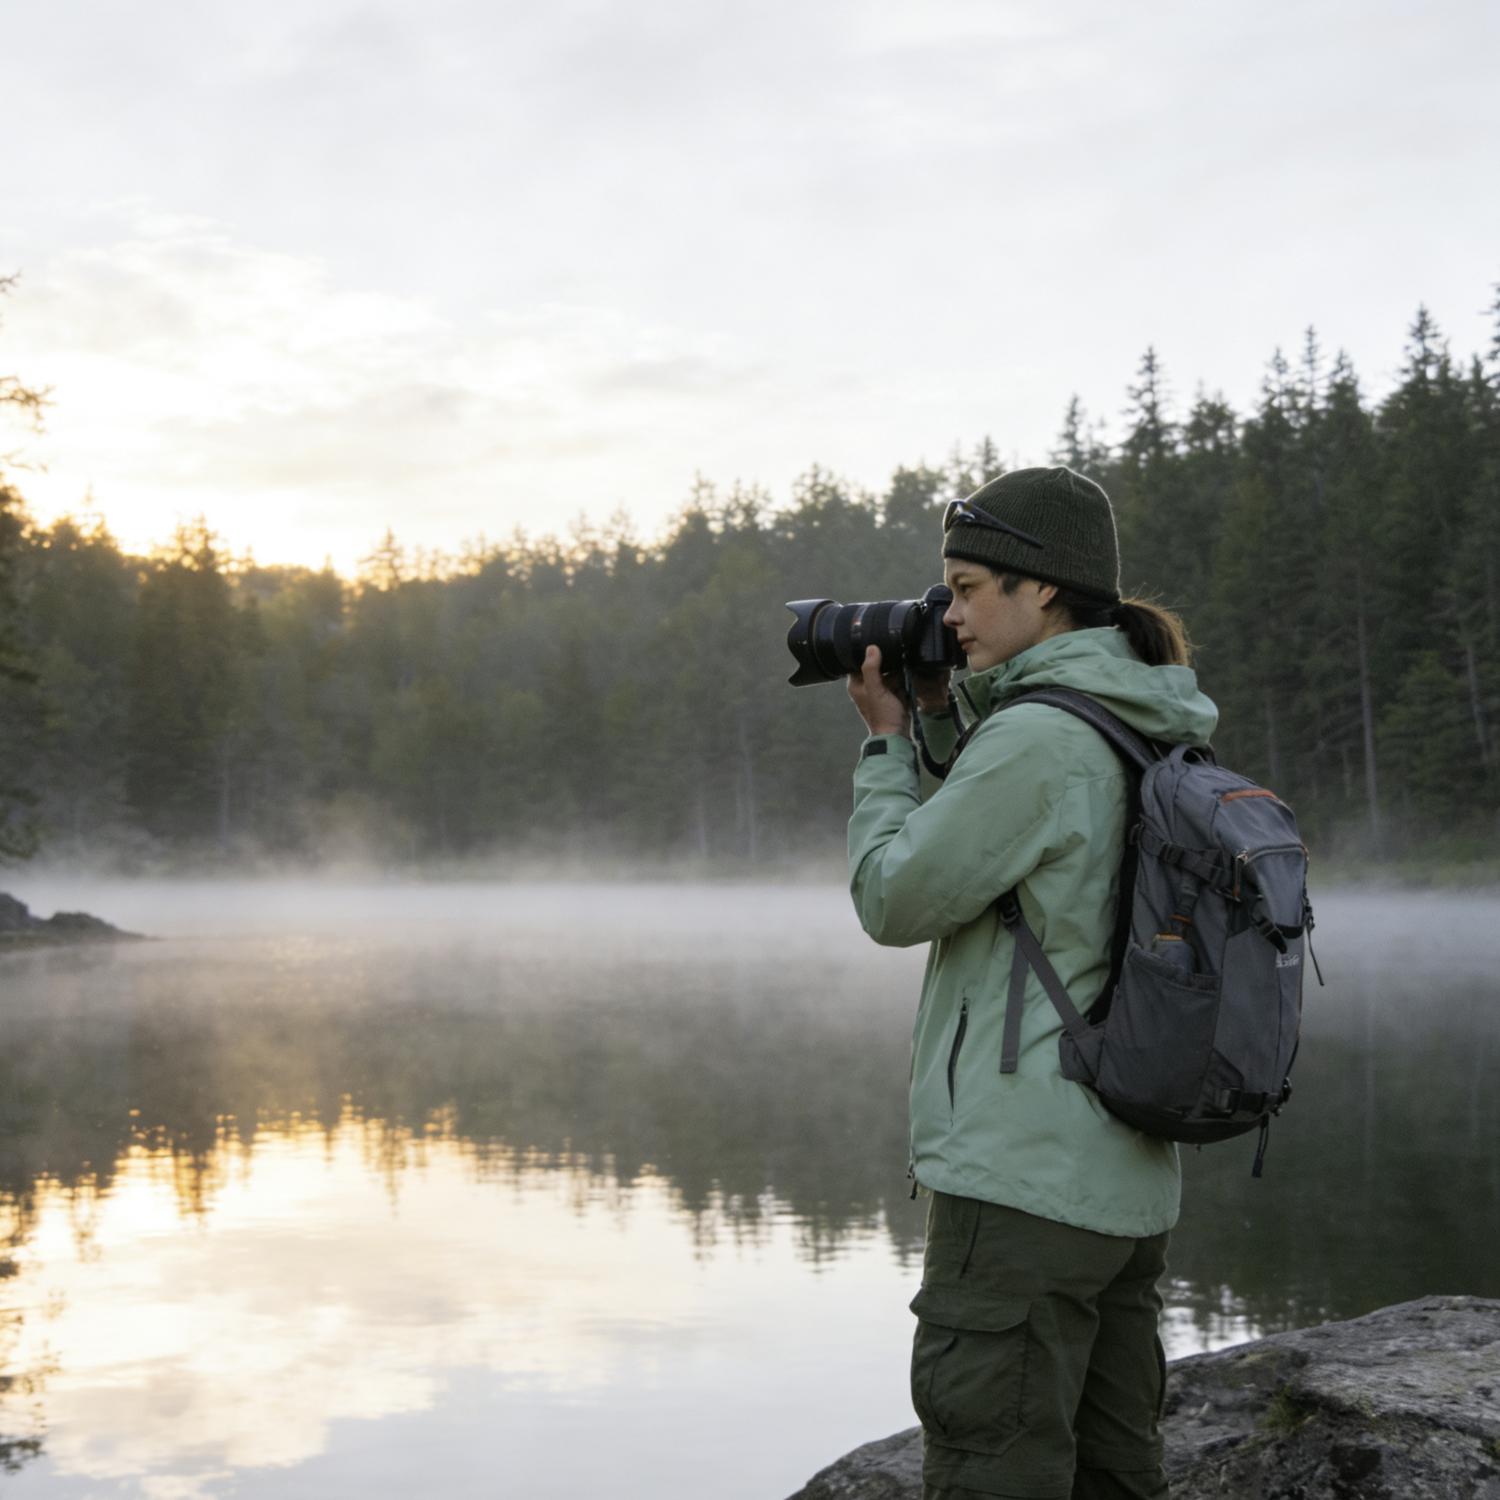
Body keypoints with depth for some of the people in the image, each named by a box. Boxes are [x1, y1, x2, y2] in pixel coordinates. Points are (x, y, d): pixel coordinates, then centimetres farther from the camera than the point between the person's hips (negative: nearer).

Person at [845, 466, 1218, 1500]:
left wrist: (888, 741, 3)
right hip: (1131, 1180, 10)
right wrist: (939, 716, 15)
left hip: (1026, 1175, -10)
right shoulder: (1146, 736, 12)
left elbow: (894, 901, -9)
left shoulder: (1037, 736, -17)